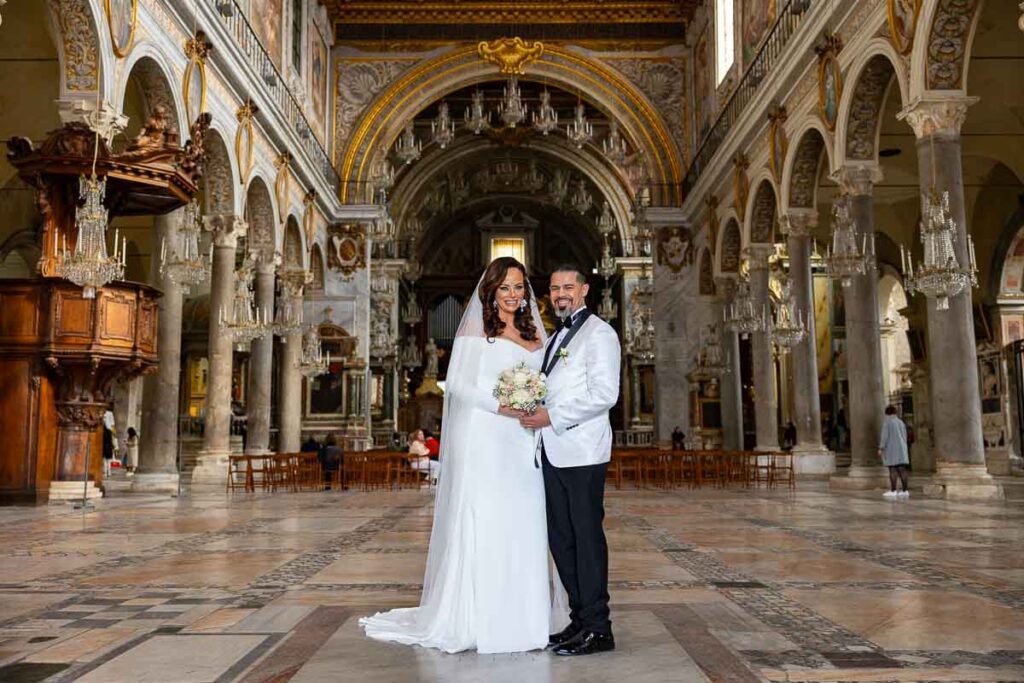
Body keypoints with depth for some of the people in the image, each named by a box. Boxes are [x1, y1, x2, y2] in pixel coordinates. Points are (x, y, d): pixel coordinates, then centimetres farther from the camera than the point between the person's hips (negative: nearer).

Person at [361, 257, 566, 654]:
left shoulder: (534, 335, 16)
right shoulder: (475, 330, 1)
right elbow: (457, 382, -6)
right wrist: (500, 406, -15)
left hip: (522, 445, 5)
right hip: (483, 441, -5)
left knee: (522, 527, 6)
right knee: (480, 523, -2)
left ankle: (521, 617, 17)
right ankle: (476, 619, 6)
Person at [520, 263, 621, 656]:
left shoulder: (599, 334, -4)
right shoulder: (558, 336, 22)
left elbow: (605, 394, -15)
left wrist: (552, 416, -16)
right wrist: (534, 410, 7)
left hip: (582, 452, -8)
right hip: (553, 451, 8)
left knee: (587, 536, -4)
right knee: (560, 538, 10)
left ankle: (597, 629, 4)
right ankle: (579, 619, 20)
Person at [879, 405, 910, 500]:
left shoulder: (887, 422, -8)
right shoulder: (901, 422, 12)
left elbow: (884, 436, -14)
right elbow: (904, 437, 14)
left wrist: (881, 449, -12)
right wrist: (903, 450, 21)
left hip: (891, 448, -6)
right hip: (901, 449, 6)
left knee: (893, 470, -7)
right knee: (902, 469, 4)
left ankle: (893, 491, -9)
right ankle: (904, 491, 2)